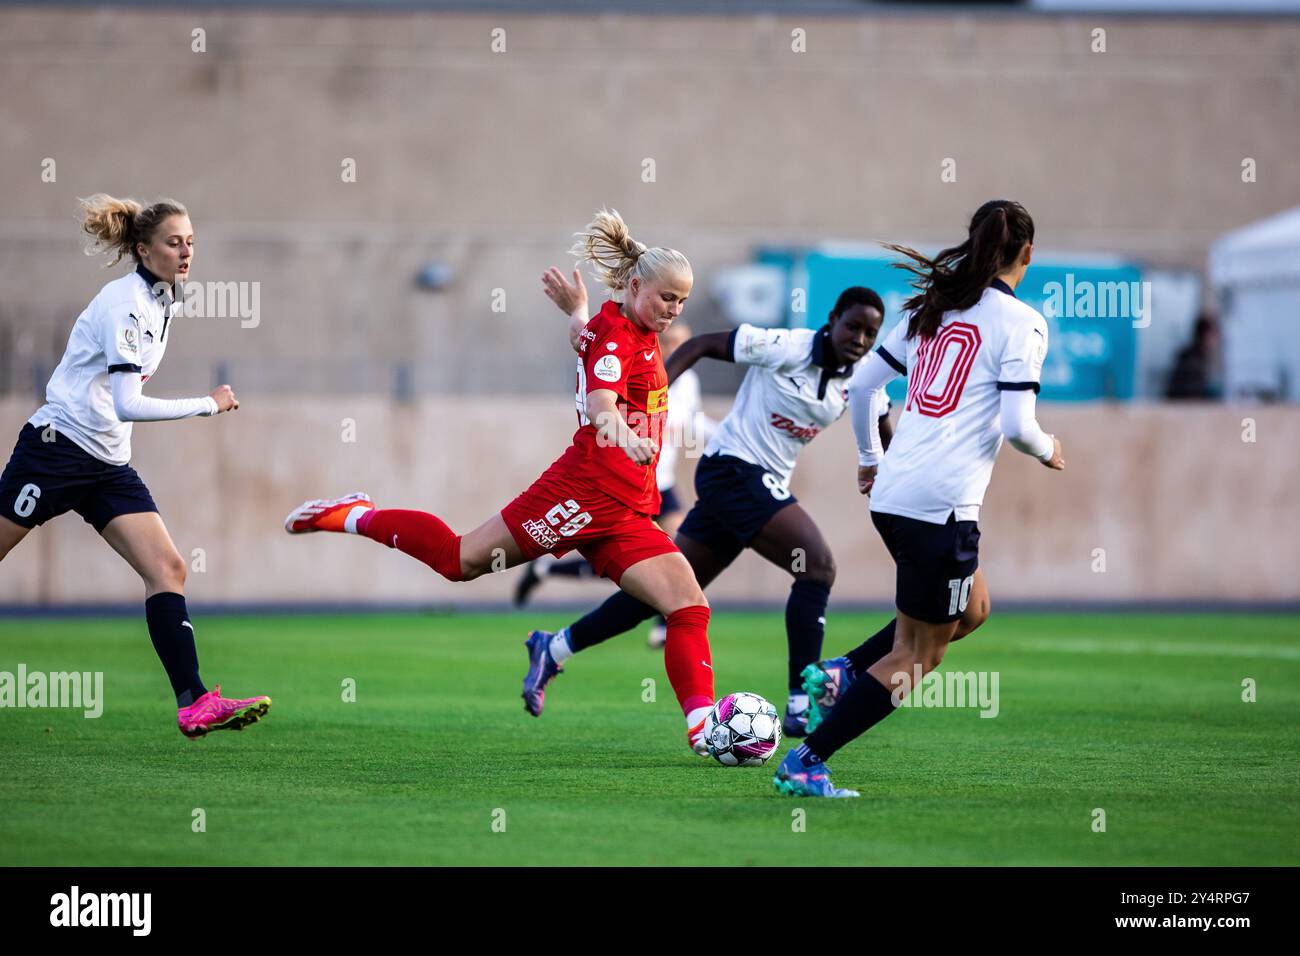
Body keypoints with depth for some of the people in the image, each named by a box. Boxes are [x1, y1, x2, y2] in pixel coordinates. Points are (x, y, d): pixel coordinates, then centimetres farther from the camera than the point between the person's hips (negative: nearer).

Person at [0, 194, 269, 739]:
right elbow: (126, 405, -23)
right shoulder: (124, 302, -17)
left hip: (109, 466, 8)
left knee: (167, 569, -8)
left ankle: (194, 704, -16)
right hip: (56, 447, -8)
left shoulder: (161, 302, 10)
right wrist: (207, 404, -19)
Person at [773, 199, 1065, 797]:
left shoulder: (930, 309, 14)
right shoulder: (1021, 323, -6)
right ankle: (804, 765, -4)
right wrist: (1048, 451, 7)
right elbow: (1017, 425, -14)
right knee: (917, 657, 2)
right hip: (941, 504, -8)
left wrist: (870, 458, 29)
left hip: (890, 494, 8)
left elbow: (861, 385, 15)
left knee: (971, 610, 27)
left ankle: (843, 674, 13)